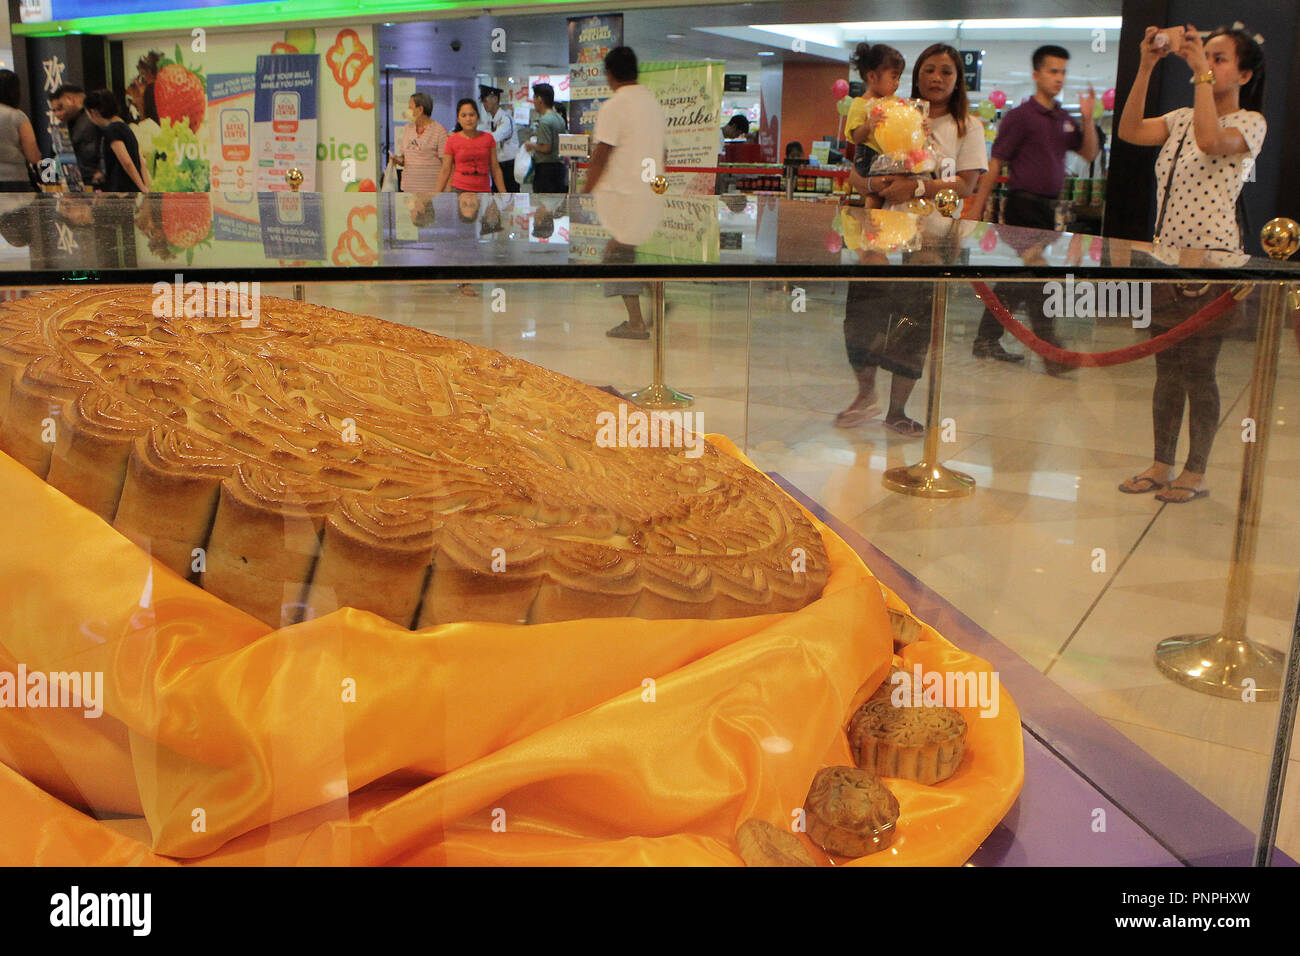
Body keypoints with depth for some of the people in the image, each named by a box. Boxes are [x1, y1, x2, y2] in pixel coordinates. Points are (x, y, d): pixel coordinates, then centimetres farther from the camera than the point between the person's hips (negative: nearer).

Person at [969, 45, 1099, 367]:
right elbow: (995, 164, -8)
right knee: (1034, 280, -7)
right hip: (1024, 204, -7)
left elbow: (1089, 154, 14)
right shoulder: (1020, 116, -7)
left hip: (1048, 207, 8)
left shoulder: (1064, 120, 14)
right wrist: (978, 206, -10)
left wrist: (1088, 118, -1)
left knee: (1012, 277, 11)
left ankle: (986, 341, 19)